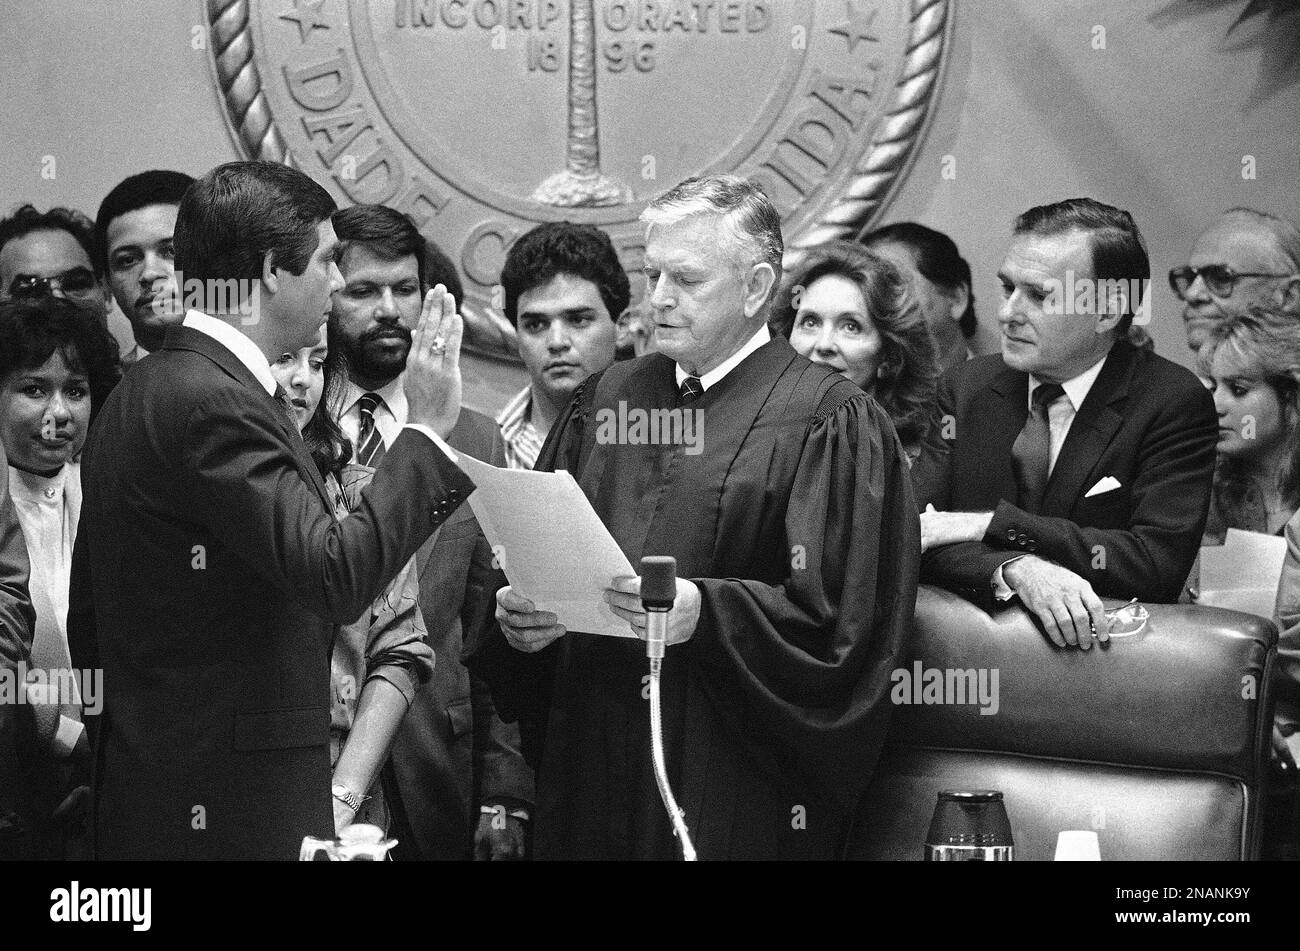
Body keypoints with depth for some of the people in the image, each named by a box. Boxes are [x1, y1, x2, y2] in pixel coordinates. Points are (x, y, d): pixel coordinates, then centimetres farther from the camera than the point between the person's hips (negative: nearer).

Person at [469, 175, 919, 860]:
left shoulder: (828, 423, -6)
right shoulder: (607, 399, 12)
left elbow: (836, 615, -13)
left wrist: (705, 613, -25)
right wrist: (519, 614, -7)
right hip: (591, 764, 5)